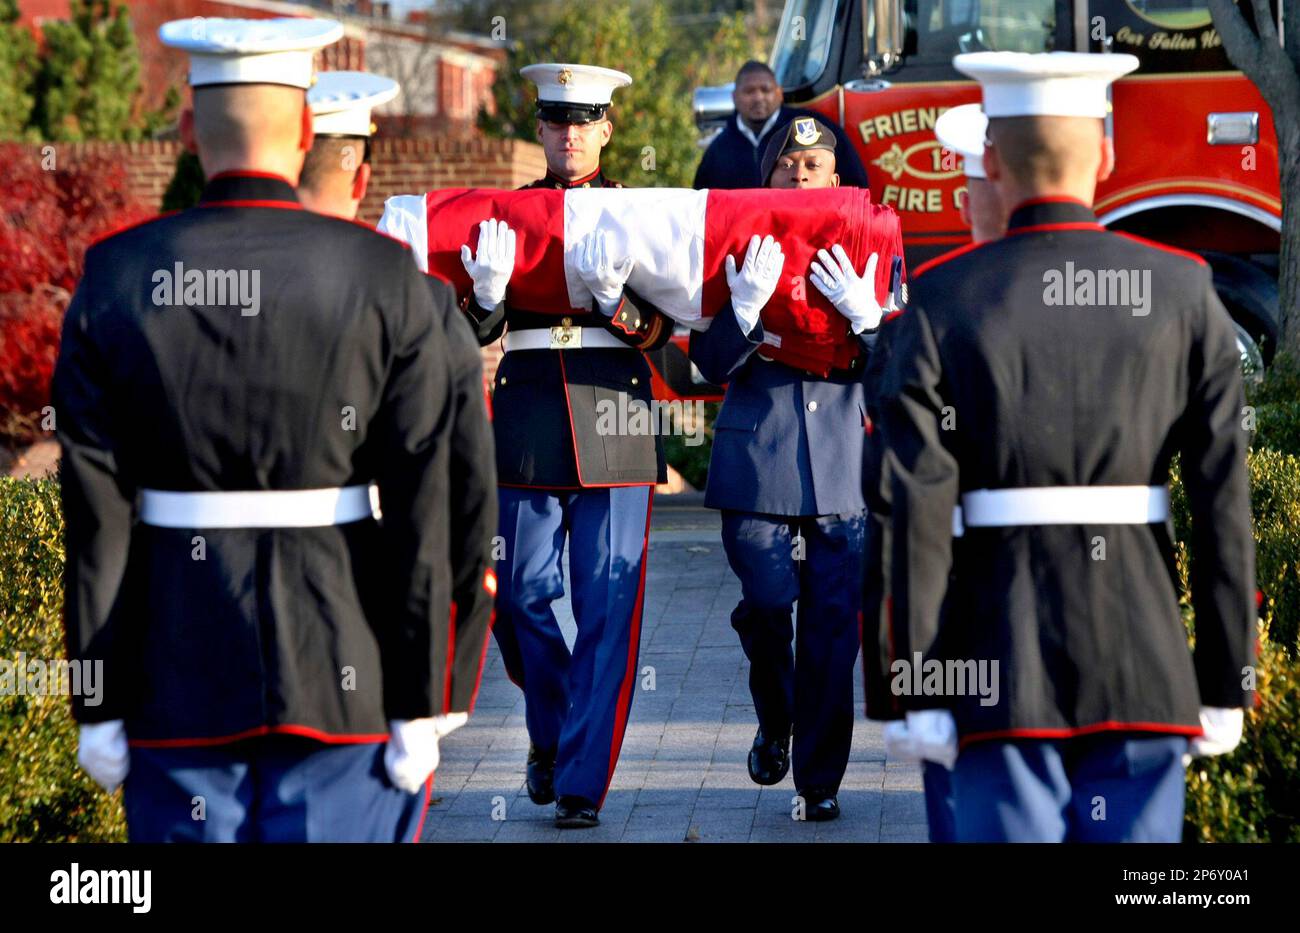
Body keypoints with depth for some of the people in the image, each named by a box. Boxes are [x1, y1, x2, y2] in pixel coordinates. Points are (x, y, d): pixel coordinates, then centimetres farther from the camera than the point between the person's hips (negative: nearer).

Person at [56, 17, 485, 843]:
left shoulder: (118, 277, -3)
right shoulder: (384, 277, -6)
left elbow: (96, 516, -3)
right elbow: (420, 508, -8)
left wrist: (100, 708, 3)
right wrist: (422, 706, -2)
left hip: (181, 676, 1)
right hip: (343, 673, -1)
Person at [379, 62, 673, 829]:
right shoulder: (506, 213, 10)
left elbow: (660, 330, -2)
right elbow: (478, 331, 3)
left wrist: (615, 300, -23)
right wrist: (489, 291, -20)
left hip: (614, 421, -1)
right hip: (527, 424, 2)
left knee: (607, 605, -4)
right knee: (519, 593, 3)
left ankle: (583, 781, -1)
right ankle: (551, 731, 28)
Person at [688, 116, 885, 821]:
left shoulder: (864, 251, 8)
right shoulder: (738, 247, 6)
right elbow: (711, 362, -1)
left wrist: (863, 313, -18)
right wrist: (745, 305, -19)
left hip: (844, 466, 0)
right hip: (757, 459, 0)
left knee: (834, 623, -2)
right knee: (766, 604, -8)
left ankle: (820, 779, 8)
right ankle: (775, 724, 22)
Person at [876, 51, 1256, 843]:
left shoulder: (944, 300, -2)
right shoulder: (1181, 289, 1)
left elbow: (920, 510, -7)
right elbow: (1225, 499, -1)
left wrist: (922, 691, -3)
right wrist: (1226, 683, 4)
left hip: (1002, 664, -1)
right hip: (1145, 661, 1)